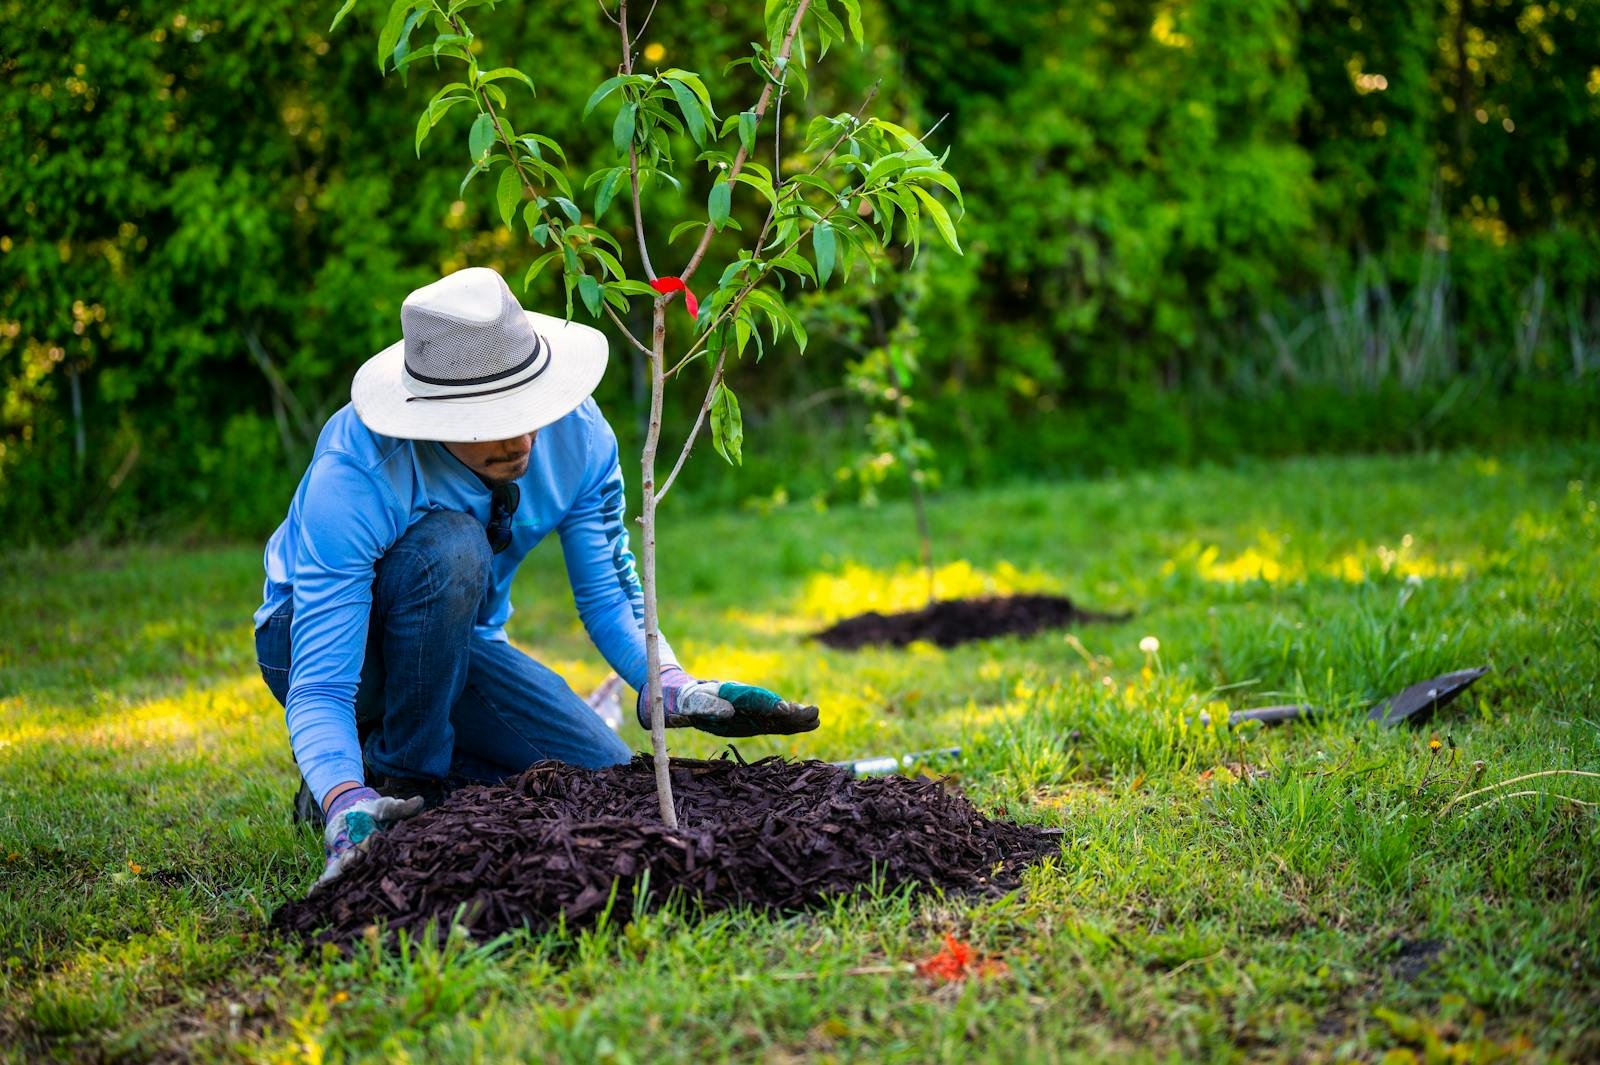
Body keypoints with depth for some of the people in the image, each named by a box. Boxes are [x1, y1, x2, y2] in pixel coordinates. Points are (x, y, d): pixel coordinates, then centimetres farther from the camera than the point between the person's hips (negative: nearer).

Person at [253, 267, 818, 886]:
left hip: (455, 640, 5)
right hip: (323, 639, -4)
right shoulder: (353, 477, -35)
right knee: (449, 546, -37)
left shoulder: (577, 433, -21)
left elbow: (608, 595, -10)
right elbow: (318, 689, -37)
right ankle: (396, 780, -16)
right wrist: (348, 810, -55)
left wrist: (677, 690, -30)